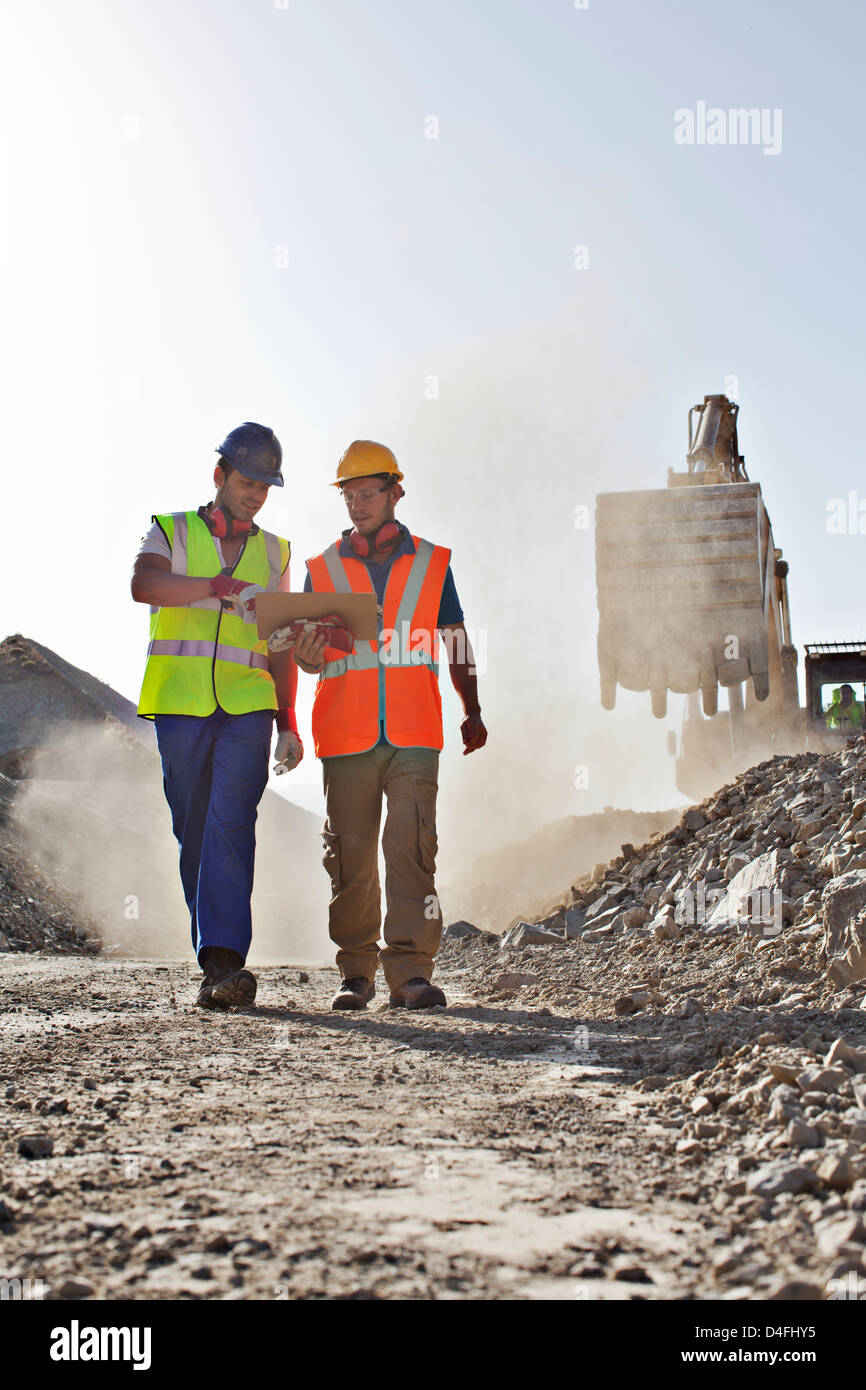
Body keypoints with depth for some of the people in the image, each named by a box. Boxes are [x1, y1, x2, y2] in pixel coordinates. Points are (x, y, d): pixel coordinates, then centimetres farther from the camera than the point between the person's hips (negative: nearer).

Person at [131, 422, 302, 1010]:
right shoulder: (171, 532, 11)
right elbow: (144, 584, -12)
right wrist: (222, 587, -24)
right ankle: (216, 959, 10)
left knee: (231, 825, -15)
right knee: (194, 832, 2)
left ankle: (224, 961, -21)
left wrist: (288, 723, 14)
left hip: (247, 705, 0)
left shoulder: (274, 552, 20)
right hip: (179, 701, 0)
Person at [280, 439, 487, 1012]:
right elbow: (312, 656, 11)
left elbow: (457, 643, 16)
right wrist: (308, 656, -13)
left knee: (412, 848, -10)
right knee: (350, 854, 2)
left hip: (413, 732, -1)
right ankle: (357, 972, 12)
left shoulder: (431, 562, 12)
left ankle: (410, 970, -7)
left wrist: (472, 712, 7)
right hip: (346, 733, 1)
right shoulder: (323, 568, 13)